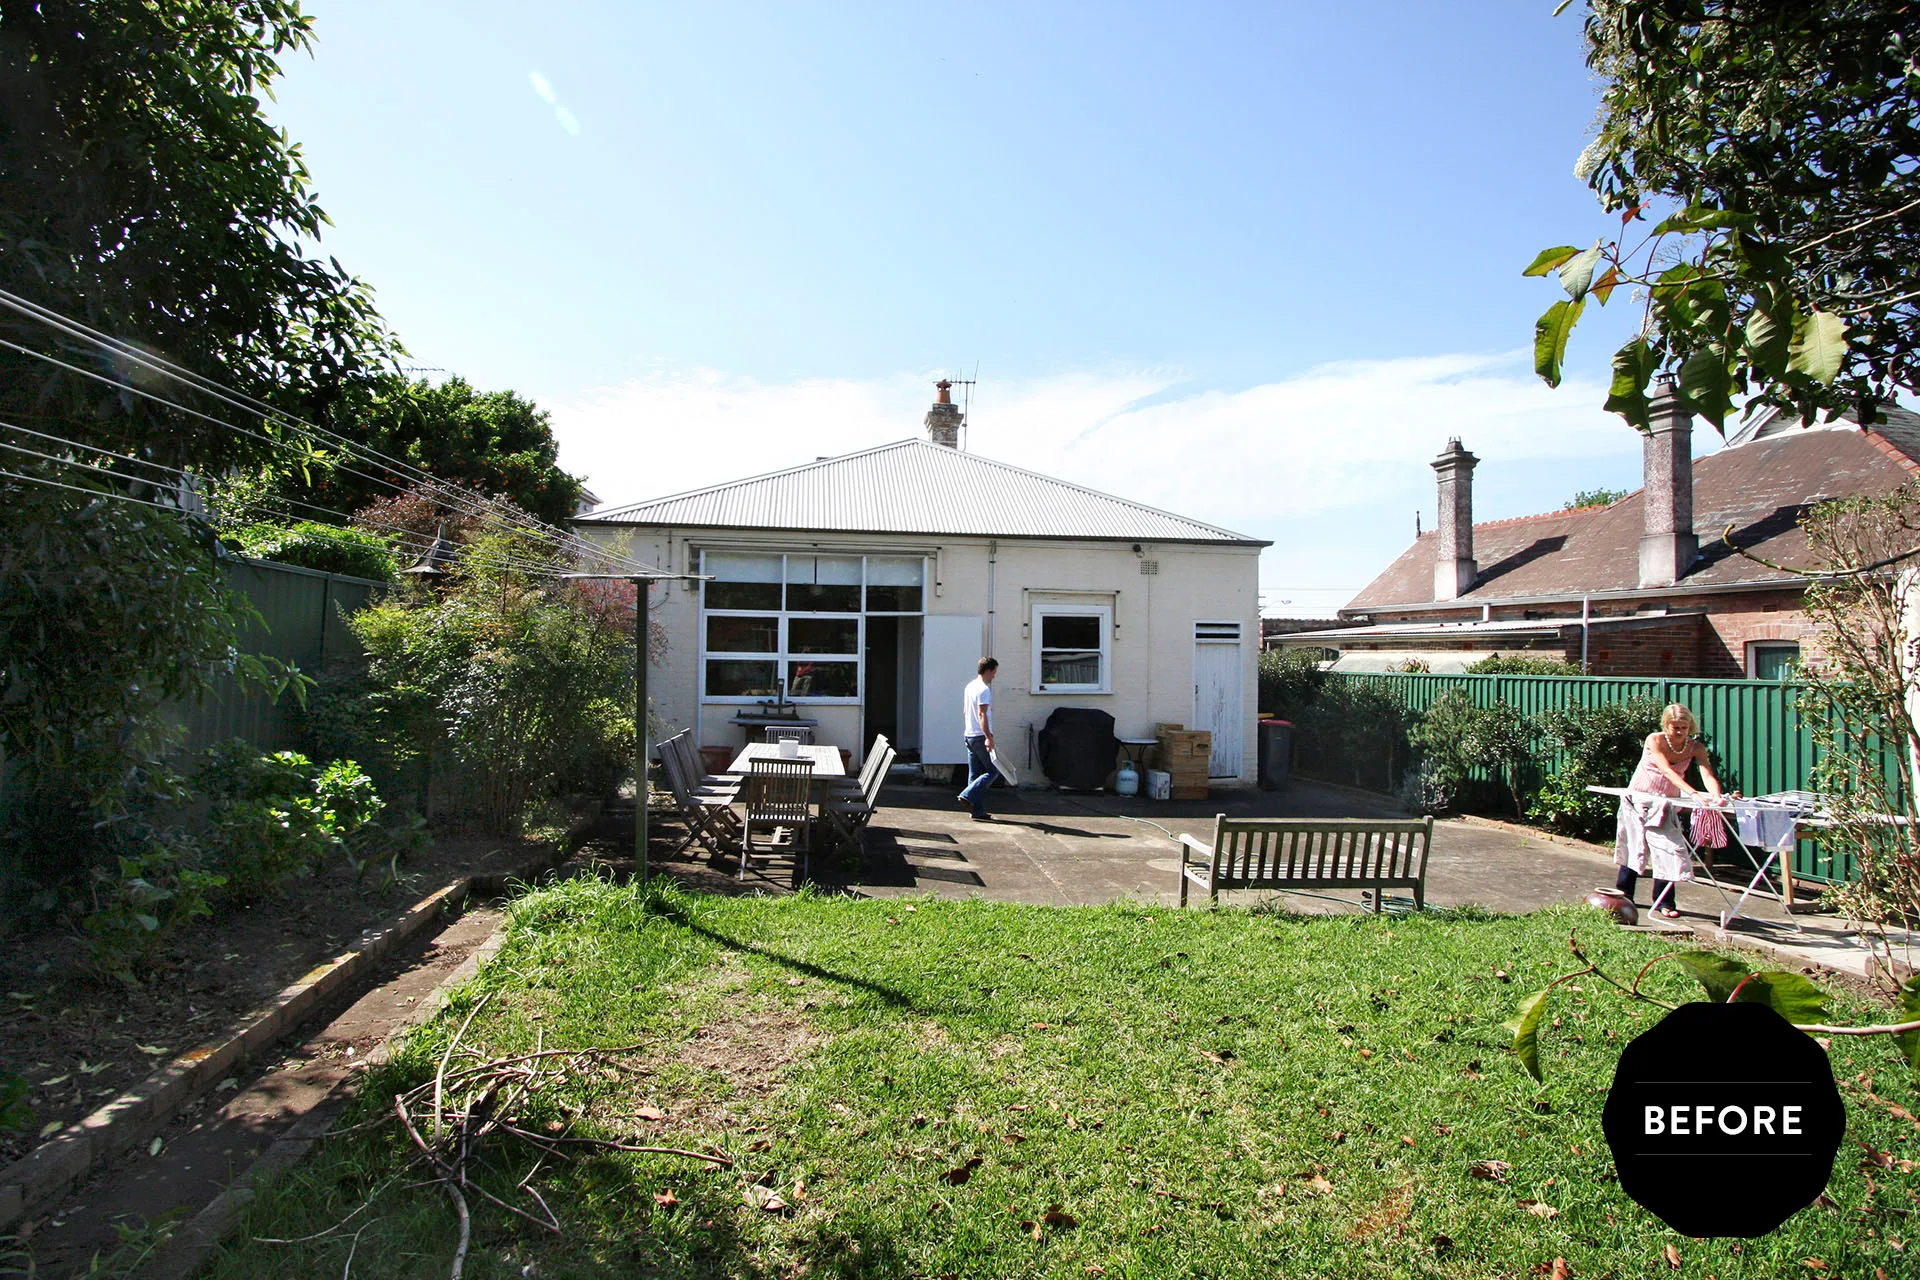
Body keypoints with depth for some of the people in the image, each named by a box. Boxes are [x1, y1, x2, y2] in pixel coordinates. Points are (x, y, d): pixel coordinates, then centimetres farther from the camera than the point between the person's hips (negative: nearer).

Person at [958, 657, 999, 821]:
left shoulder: (970, 686, 15)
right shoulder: (984, 689, -14)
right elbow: (982, 715, -23)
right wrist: (988, 737, -27)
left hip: (969, 735, 9)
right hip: (981, 736, -9)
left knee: (975, 774, 8)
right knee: (992, 770, -1)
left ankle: (979, 811, 10)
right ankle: (968, 796, -10)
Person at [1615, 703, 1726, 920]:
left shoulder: (1695, 748, -11)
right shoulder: (1654, 740, -18)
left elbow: (1708, 775, -24)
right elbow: (1667, 770, -30)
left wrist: (1716, 795, -45)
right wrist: (1693, 793, -43)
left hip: (1666, 804, 2)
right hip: (1639, 799, -2)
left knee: (1668, 847, -9)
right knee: (1632, 847, 7)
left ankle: (1664, 902, 3)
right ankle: (1623, 896, 22)